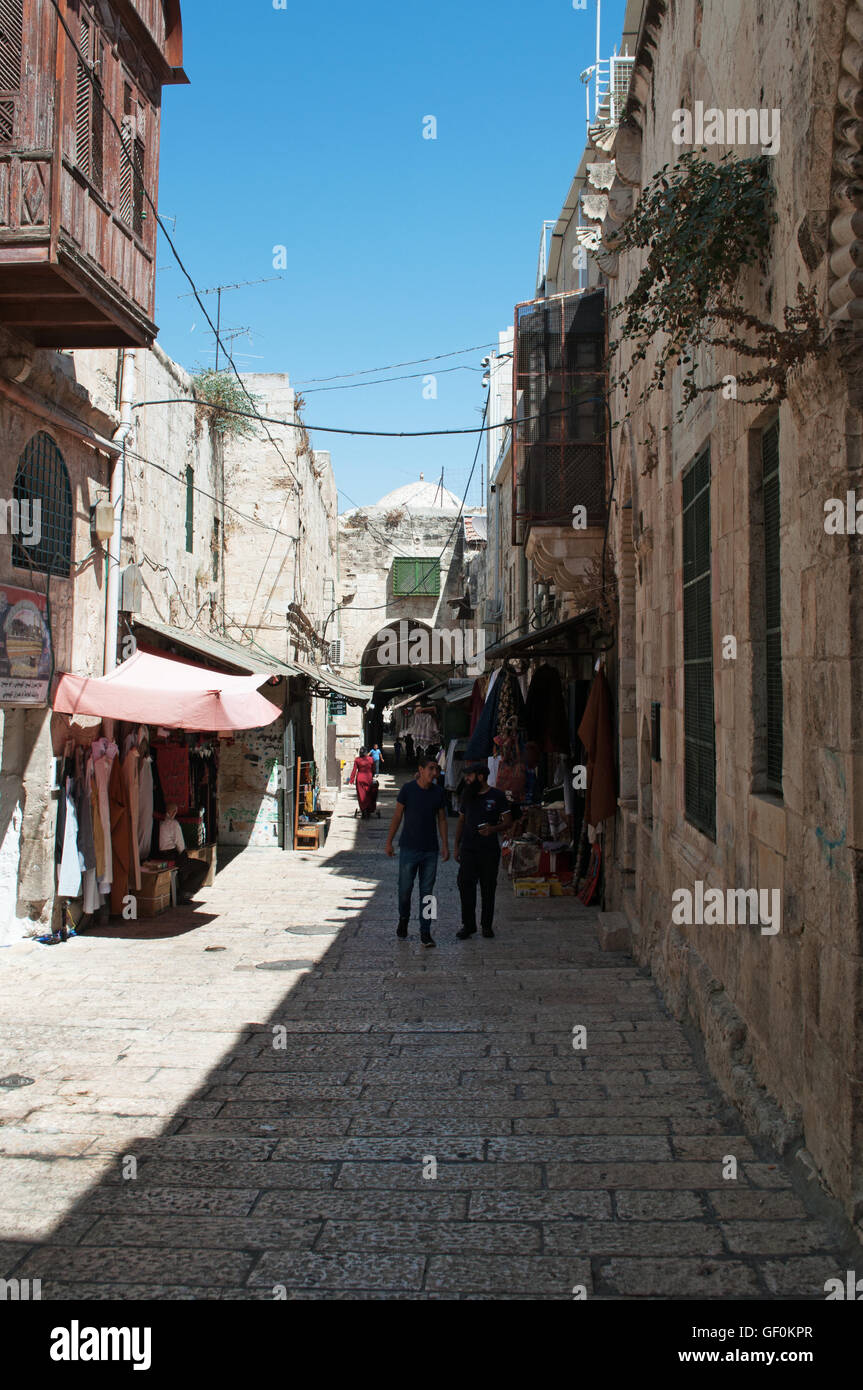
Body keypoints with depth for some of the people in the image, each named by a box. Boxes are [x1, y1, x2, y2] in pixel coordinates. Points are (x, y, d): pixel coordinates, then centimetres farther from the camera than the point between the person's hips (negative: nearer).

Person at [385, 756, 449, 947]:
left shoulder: (437, 792, 3)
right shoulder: (408, 789, -5)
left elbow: (441, 819, 10)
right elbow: (397, 816, 1)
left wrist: (445, 845, 5)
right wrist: (389, 841, 0)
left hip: (430, 850, 2)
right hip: (409, 848, -2)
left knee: (426, 892, 4)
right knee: (405, 888, 3)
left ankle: (425, 932, 9)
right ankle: (403, 919, 31)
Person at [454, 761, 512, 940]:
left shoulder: (497, 796, -3)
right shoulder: (467, 795, 10)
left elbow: (508, 823, -3)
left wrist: (493, 829, -22)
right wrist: (456, 846, 13)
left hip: (490, 851, -3)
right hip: (468, 850, 3)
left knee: (488, 888, 4)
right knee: (465, 886, -5)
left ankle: (487, 925, 16)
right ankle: (468, 925, 4)